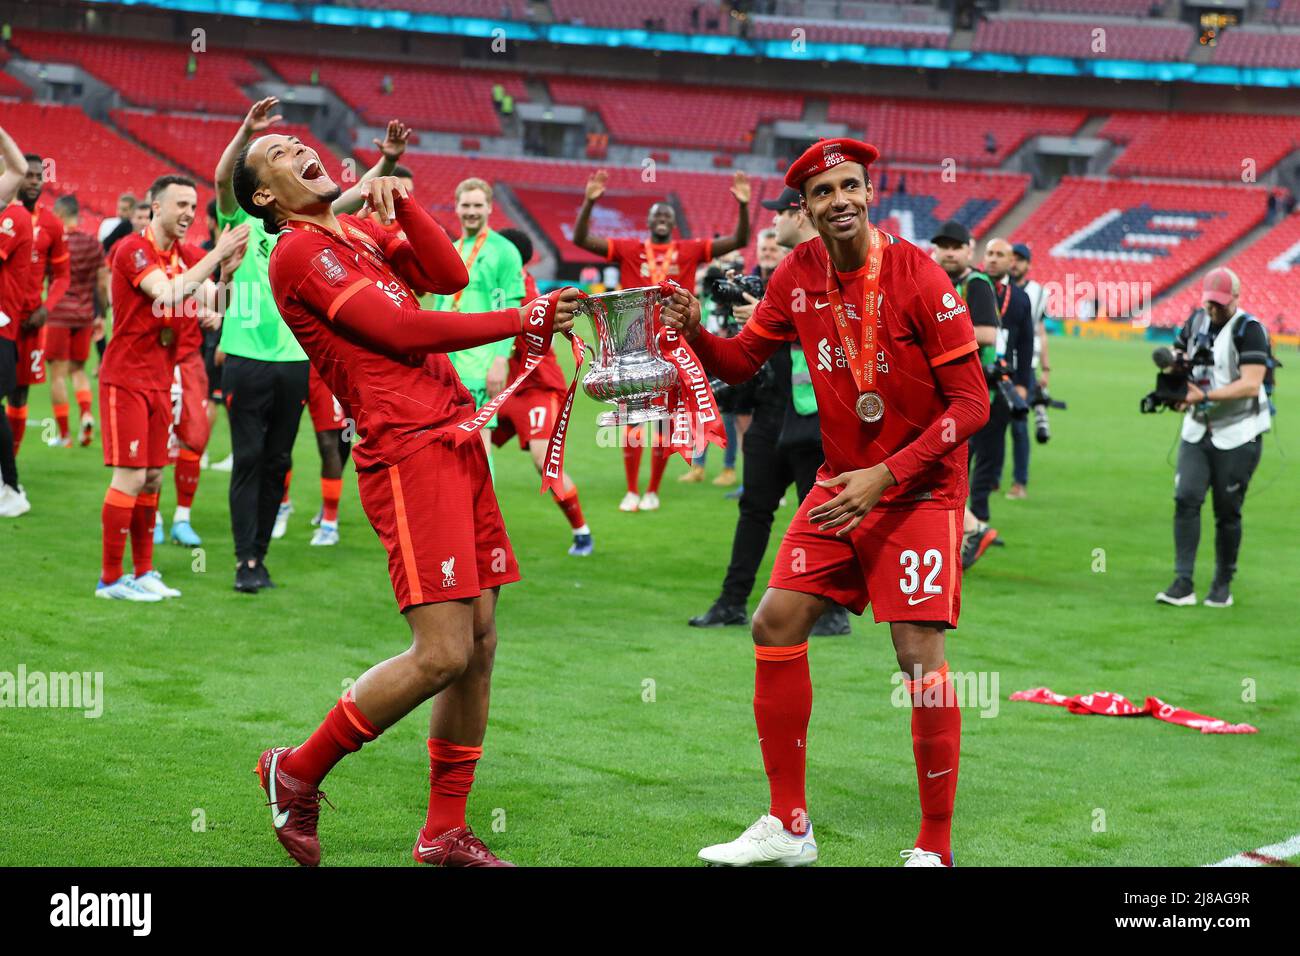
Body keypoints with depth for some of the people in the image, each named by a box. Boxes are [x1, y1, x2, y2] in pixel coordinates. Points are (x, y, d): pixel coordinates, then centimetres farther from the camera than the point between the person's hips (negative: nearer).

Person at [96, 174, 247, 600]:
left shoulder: (189, 255, 8)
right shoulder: (133, 250, -13)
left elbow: (214, 302, -1)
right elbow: (169, 294, -27)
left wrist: (227, 273, -19)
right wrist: (216, 254, -26)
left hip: (160, 381, 7)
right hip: (126, 380, -7)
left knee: (152, 477, 9)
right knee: (130, 477, -9)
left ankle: (143, 572, 17)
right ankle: (110, 578, -2)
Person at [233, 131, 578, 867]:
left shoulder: (360, 234, 21)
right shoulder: (300, 250, -5)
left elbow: (450, 276, 8)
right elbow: (402, 329, -12)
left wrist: (400, 201, 0)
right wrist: (526, 320, -9)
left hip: (456, 442, 9)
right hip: (409, 454, -9)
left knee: (480, 645, 7)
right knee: (443, 653, -13)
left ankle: (445, 832, 15)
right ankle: (299, 772, 5)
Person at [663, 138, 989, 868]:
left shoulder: (918, 277, -17)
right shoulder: (801, 275, 0)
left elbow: (972, 402, -16)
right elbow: (742, 361, 8)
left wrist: (885, 476, -22)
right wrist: (694, 331, -14)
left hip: (919, 487, -6)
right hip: (842, 481, 6)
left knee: (918, 650, -14)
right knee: (776, 624, 1)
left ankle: (936, 849, -4)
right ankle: (787, 828, 13)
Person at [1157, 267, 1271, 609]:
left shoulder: (1249, 329, -13)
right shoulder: (1196, 322, 8)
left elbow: (1251, 385, -22)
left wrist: (1205, 395, -27)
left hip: (1237, 436, -5)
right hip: (1197, 430, 5)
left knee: (1227, 512, 1)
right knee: (1186, 499, -9)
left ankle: (1223, 585, 16)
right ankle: (1183, 584, -10)